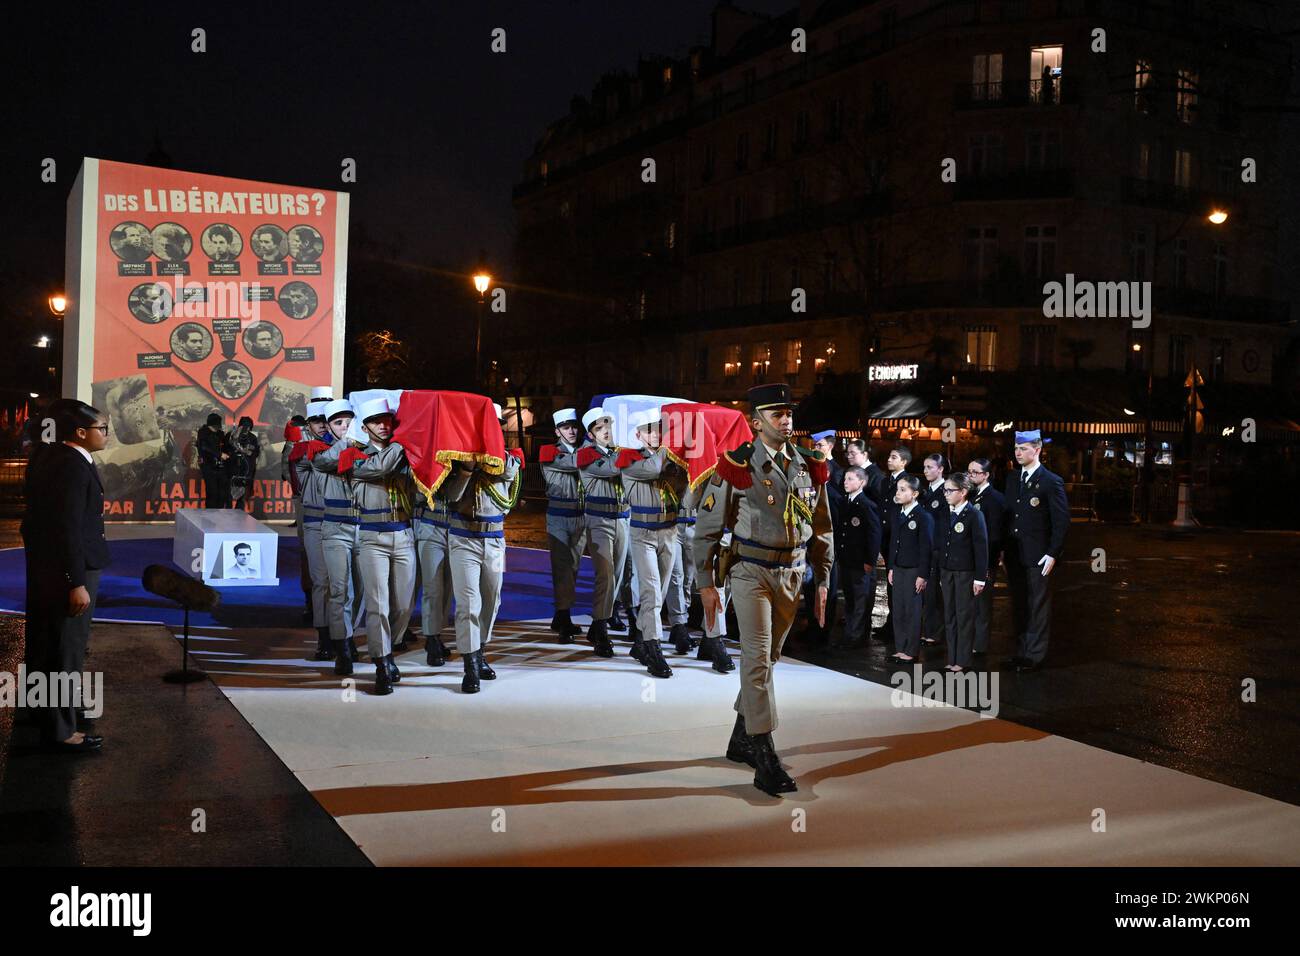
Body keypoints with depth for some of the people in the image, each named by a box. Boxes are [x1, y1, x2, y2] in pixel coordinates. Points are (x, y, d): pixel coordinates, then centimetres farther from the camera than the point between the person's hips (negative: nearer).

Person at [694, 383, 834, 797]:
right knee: (758, 659, -10)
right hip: (750, 573, -5)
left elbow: (822, 530, 13)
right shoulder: (735, 467, -10)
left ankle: (741, 740, 30)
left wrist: (823, 582, 10)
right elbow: (707, 528, -6)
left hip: (792, 575, 5)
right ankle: (766, 760, -10)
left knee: (767, 658, 15)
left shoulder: (810, 468, 4)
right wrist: (707, 583, -8)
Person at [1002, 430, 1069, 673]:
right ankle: (1021, 651, 22)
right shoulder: (1012, 479, 11)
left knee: (1038, 606, 2)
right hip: (1014, 555, 6)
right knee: (1018, 606, 12)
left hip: (1038, 557, -6)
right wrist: (1004, 548, 10)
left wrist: (1053, 554, -14)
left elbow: (1062, 521, -10)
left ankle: (1034, 655, 9)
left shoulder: (1051, 482, -9)